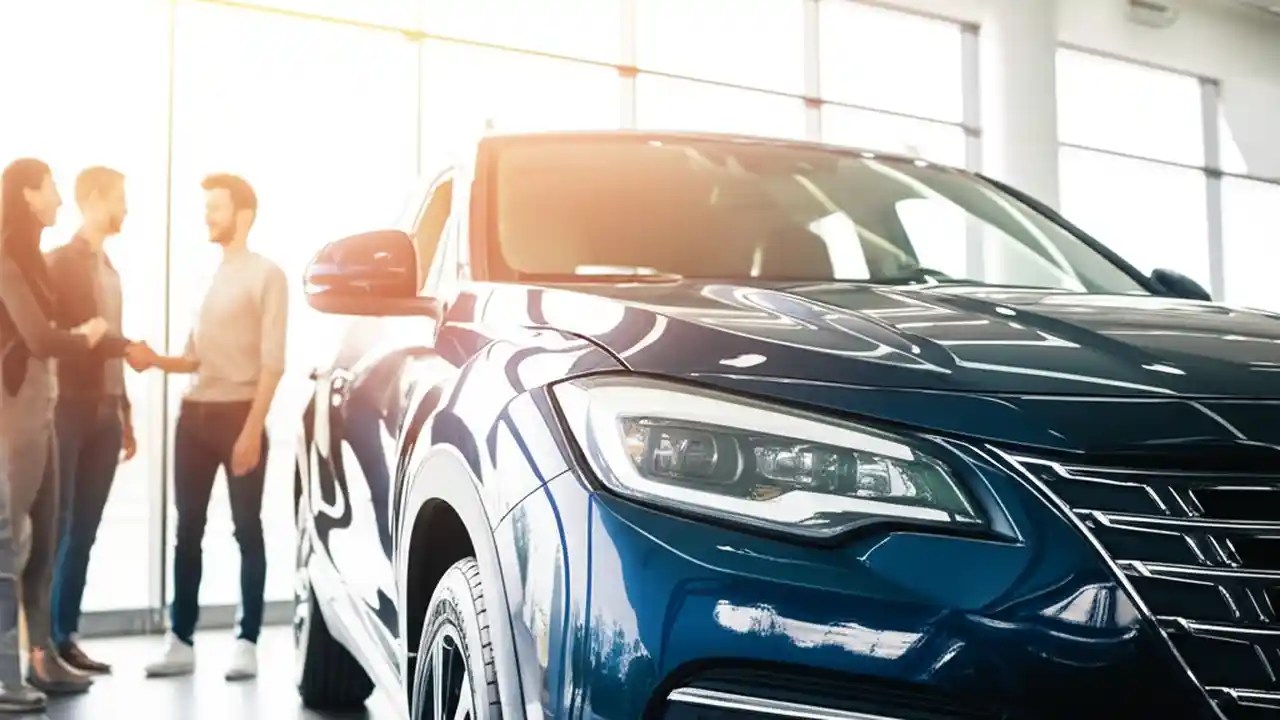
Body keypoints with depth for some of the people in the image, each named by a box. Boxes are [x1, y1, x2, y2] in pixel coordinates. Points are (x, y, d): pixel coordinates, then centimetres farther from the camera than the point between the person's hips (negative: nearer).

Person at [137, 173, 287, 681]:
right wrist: (156, 361, -1)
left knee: (247, 529, 0)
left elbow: (272, 361, -10)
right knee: (188, 529, 6)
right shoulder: (207, 276, 17)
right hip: (195, 414, 6)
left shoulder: (266, 275, -3)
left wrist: (253, 428, -17)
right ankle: (180, 641, 12)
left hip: (239, 413, -6)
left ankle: (247, 643, 5)